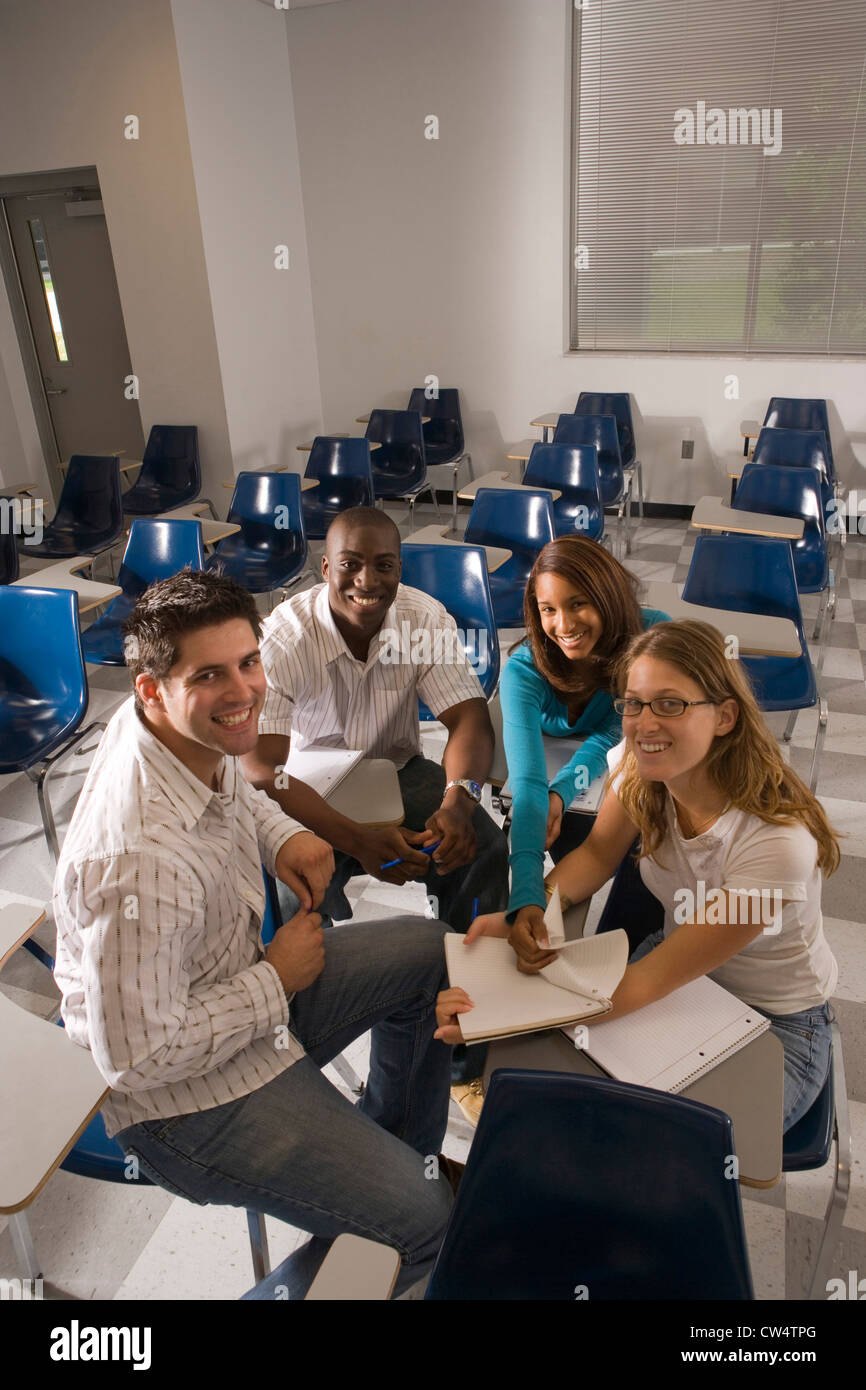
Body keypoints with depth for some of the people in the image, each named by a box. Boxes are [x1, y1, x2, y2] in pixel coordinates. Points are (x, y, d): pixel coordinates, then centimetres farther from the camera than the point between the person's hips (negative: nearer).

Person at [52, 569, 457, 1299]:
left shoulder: (194, 732, -11)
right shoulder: (140, 861, -38)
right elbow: (135, 1056, -30)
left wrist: (282, 835, -6)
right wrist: (275, 981, -18)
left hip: (239, 984, 9)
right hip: (181, 1093, -9)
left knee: (431, 952, 18)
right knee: (424, 1224, -11)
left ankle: (396, 1148, 37)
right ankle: (295, 1288, 20)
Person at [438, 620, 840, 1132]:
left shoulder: (776, 843, -35)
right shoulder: (641, 770, -18)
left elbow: (650, 981, -32)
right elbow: (598, 853, -1)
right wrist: (532, 910, -22)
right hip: (679, 973, 5)